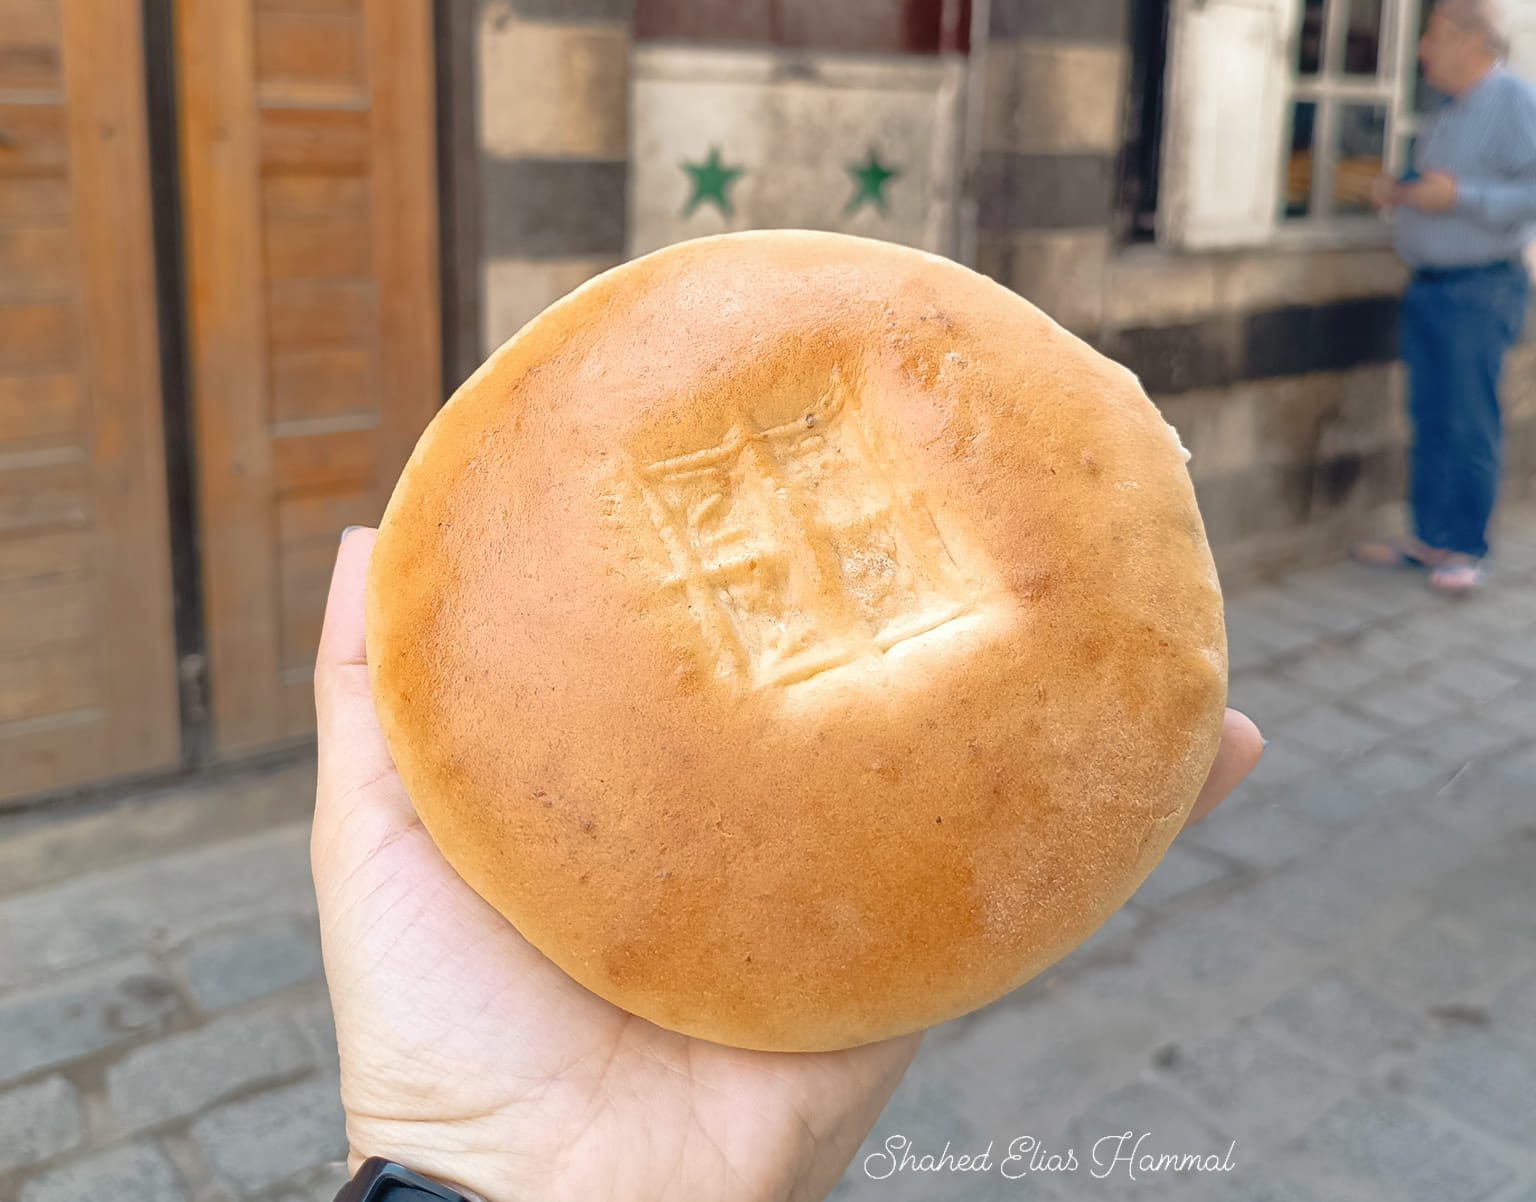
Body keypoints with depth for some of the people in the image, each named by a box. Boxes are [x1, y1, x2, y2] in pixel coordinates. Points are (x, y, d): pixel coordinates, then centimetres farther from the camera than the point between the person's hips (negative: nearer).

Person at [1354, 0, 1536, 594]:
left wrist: (1457, 196, -22)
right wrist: (1399, 192, 10)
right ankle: (1429, 537, 18)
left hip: (1480, 292, -8)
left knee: (1469, 424, -3)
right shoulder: (1445, 113, 17)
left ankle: (1465, 549, 6)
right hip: (1427, 288, 8)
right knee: (1429, 420, 10)